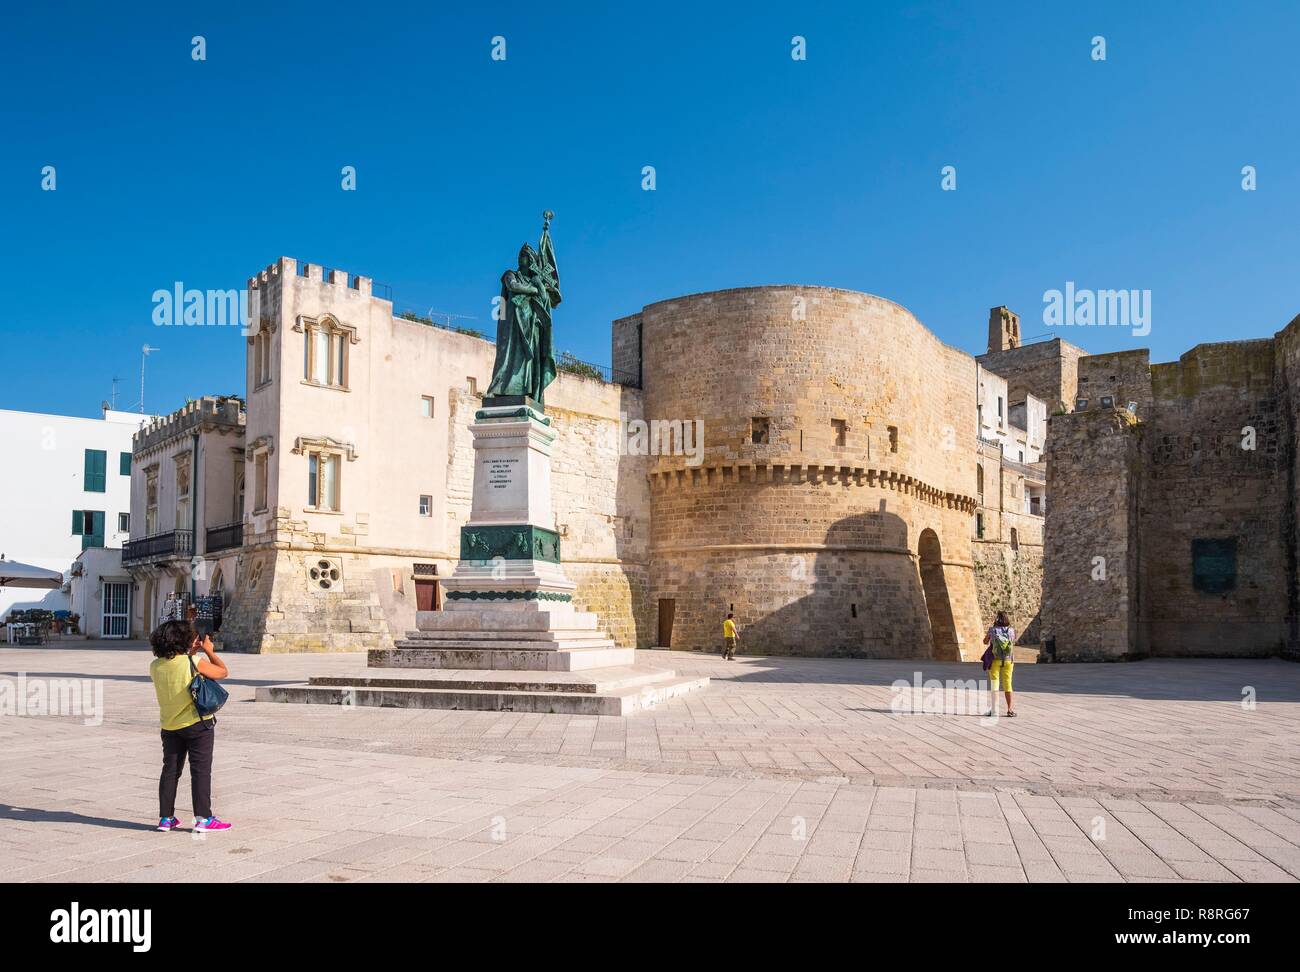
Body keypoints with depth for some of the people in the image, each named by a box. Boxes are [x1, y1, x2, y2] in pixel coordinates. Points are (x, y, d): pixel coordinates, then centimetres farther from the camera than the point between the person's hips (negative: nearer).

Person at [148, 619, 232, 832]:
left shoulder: (155, 666, -3)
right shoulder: (194, 662, -18)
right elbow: (223, 672, -5)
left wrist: (191, 652, 17)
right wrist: (209, 651, 5)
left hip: (169, 726, 5)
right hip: (197, 724, -5)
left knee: (170, 770, 13)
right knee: (201, 770, 1)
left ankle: (166, 818, 17)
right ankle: (203, 818, 2)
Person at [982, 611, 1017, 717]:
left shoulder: (992, 630, -7)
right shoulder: (1011, 631, -4)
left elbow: (985, 642, 8)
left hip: (995, 660, -2)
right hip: (1008, 660, 2)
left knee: (994, 684, 3)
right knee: (1007, 684, 10)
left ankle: (994, 709, -3)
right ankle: (1009, 709, 12)